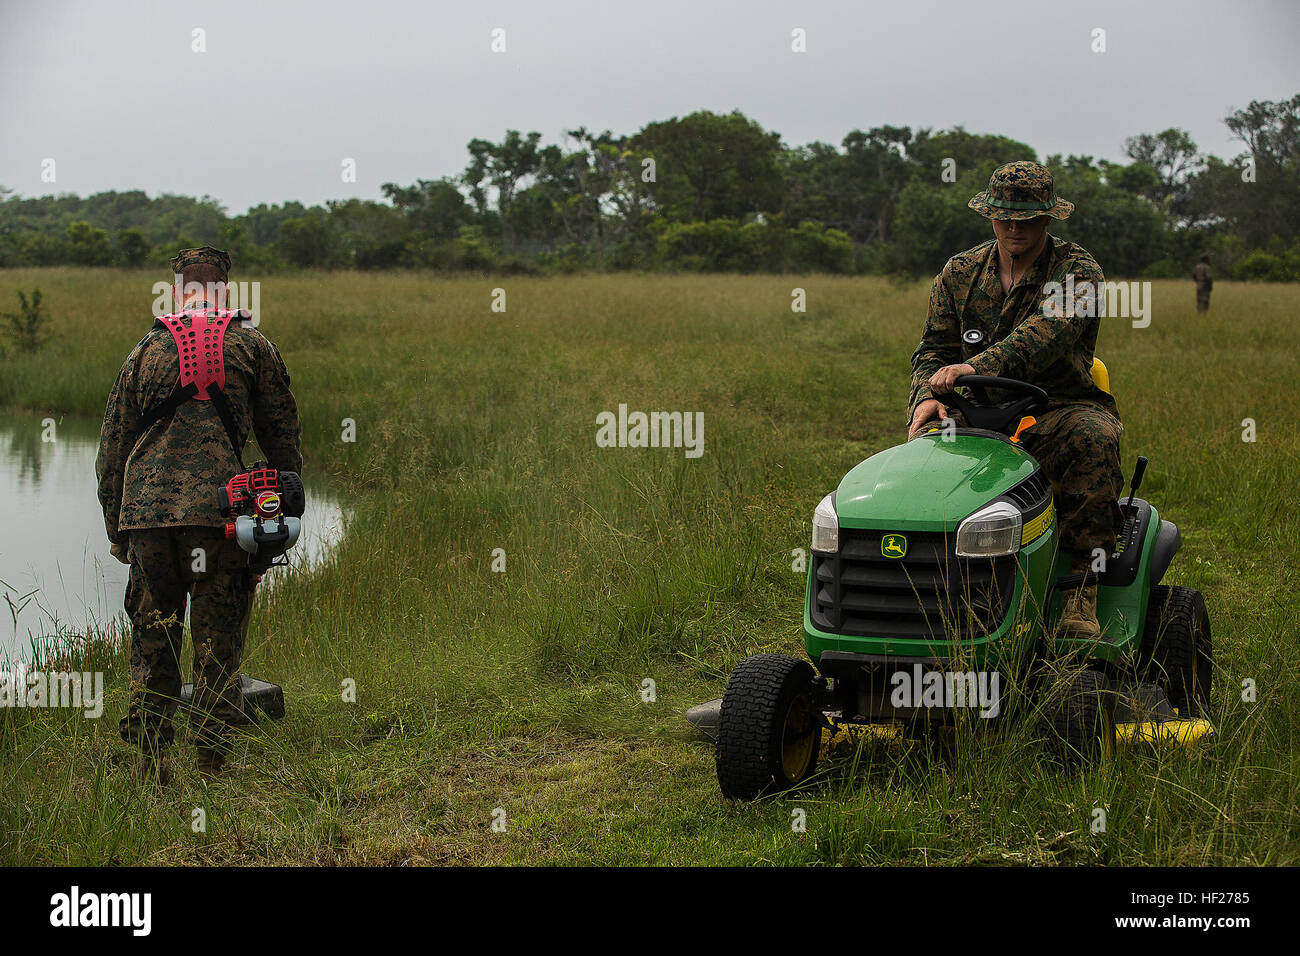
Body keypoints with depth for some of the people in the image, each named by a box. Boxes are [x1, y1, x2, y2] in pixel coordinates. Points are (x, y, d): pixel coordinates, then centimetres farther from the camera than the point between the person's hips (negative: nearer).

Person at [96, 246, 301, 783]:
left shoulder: (147, 349, 14)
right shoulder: (251, 346, 10)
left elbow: (112, 444, 16)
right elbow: (282, 434, 11)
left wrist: (116, 530, 22)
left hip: (145, 507, 2)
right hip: (218, 508, -2)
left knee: (152, 636, 11)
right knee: (217, 641, 5)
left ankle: (150, 760, 11)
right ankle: (211, 762, 5)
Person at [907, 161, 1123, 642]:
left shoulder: (1077, 269, -4)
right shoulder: (959, 273, 12)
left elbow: (1048, 331, -25)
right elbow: (934, 348, 8)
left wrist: (979, 366, -42)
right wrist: (928, 397, -17)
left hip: (1061, 409, -3)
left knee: (1095, 438, -36)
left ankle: (1078, 600, -35)